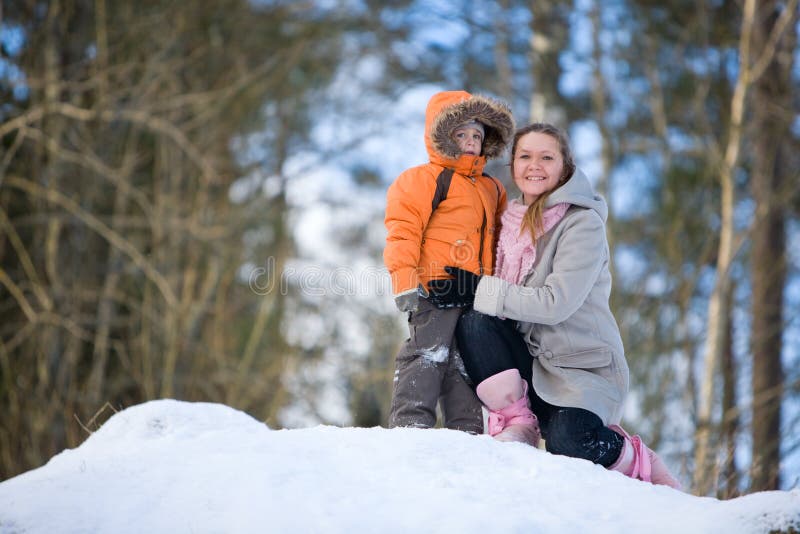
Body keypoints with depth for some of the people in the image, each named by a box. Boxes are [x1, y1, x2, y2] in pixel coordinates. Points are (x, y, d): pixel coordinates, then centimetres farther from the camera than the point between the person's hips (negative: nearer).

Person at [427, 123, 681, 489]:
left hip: (584, 364, -5)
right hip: (529, 356, 5)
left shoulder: (583, 223, -10)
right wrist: (465, 287, -5)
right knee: (474, 324, -21)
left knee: (568, 444, -31)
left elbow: (556, 303, -21)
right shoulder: (513, 221, 10)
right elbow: (502, 294, 15)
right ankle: (515, 423, -14)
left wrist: (479, 290, -21)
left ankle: (642, 463, 0)